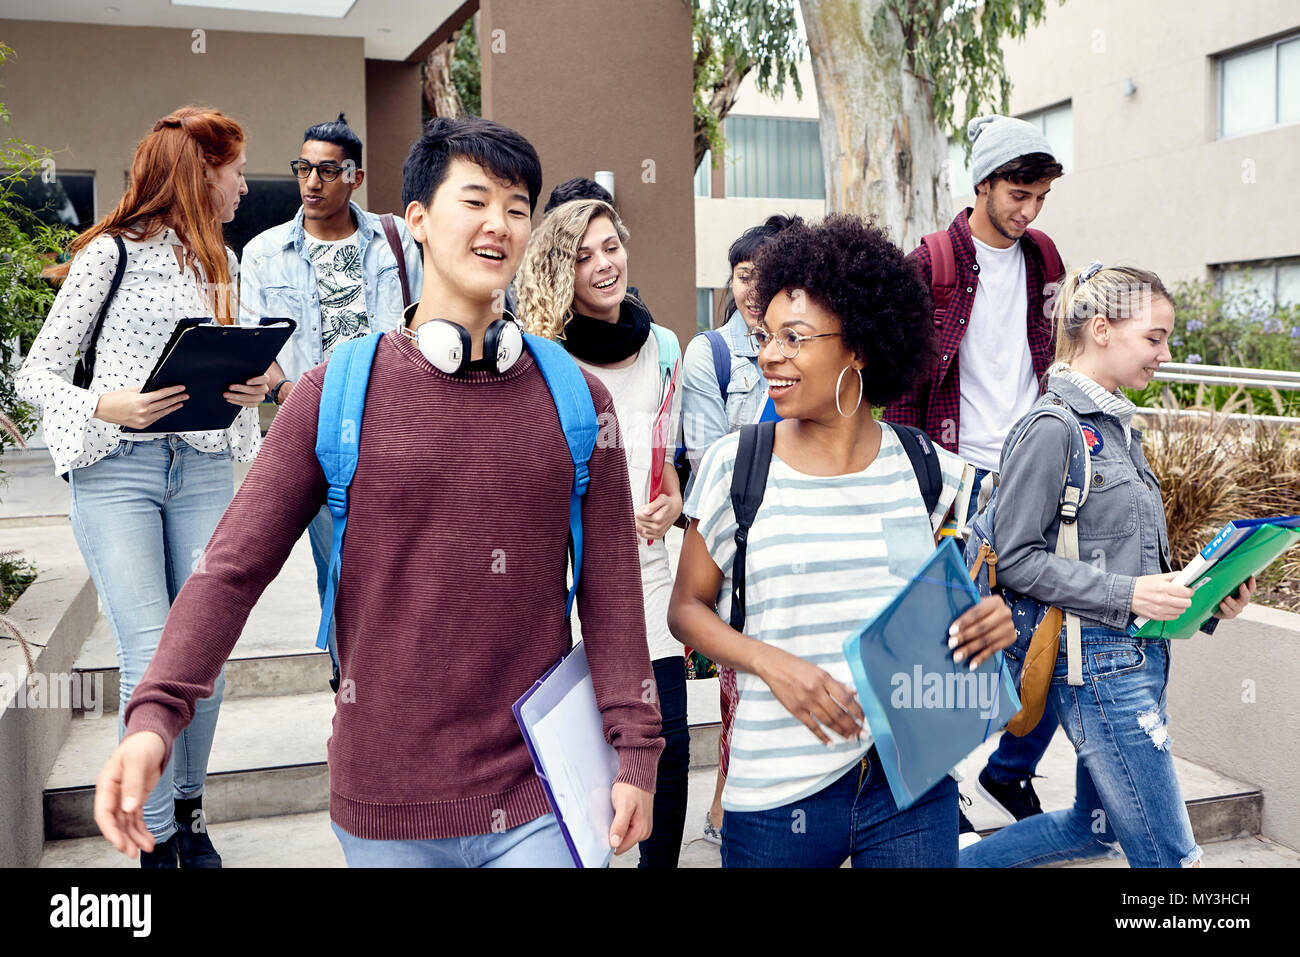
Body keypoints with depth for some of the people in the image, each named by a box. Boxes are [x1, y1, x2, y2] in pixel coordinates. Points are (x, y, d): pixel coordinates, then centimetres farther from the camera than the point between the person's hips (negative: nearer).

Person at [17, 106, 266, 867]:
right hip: (117, 470, -5)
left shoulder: (222, 262, 16)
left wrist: (252, 387, -1)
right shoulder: (111, 252, -1)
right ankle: (157, 838, 7)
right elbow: (38, 371, -1)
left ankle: (188, 809, 24)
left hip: (204, 469, 5)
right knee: (151, 661, -9)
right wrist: (106, 406, -19)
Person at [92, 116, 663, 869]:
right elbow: (235, 566, -5)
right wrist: (154, 717, -16)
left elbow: (610, 586, 1)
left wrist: (637, 751, -2)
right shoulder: (335, 396, -4)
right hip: (387, 809, 1)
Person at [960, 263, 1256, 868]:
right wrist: (1126, 596, -22)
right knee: (1168, 855, -1)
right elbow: (1015, 558, -18)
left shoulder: (1117, 425, 12)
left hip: (1139, 658, 10)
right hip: (1099, 662, -9)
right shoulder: (1054, 429, -16)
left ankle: (959, 862, 33)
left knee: (1096, 827, 22)